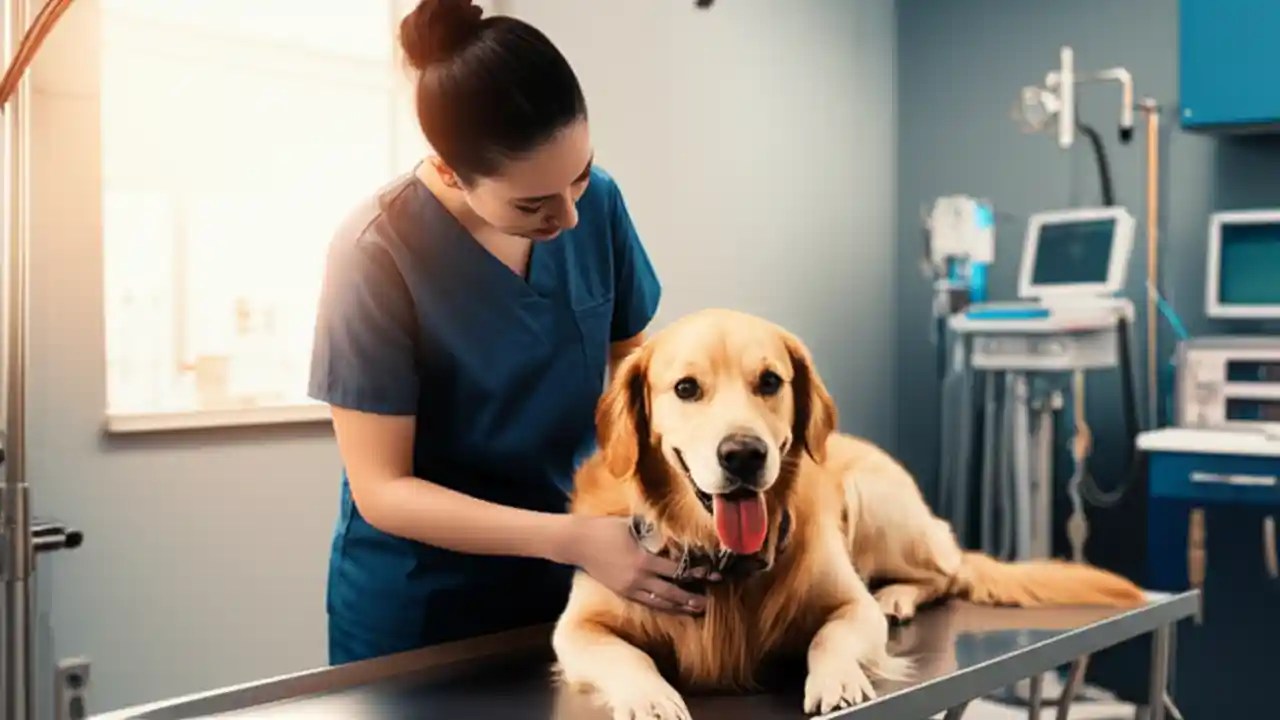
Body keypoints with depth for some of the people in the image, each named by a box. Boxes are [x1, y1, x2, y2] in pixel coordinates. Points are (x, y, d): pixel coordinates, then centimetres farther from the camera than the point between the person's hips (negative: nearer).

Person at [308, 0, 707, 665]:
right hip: (413, 605, -4)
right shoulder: (378, 253, -23)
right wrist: (573, 539, -28)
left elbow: (633, 355, 3)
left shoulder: (597, 201, -11)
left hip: (559, 584, 4)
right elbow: (381, 491, -20)